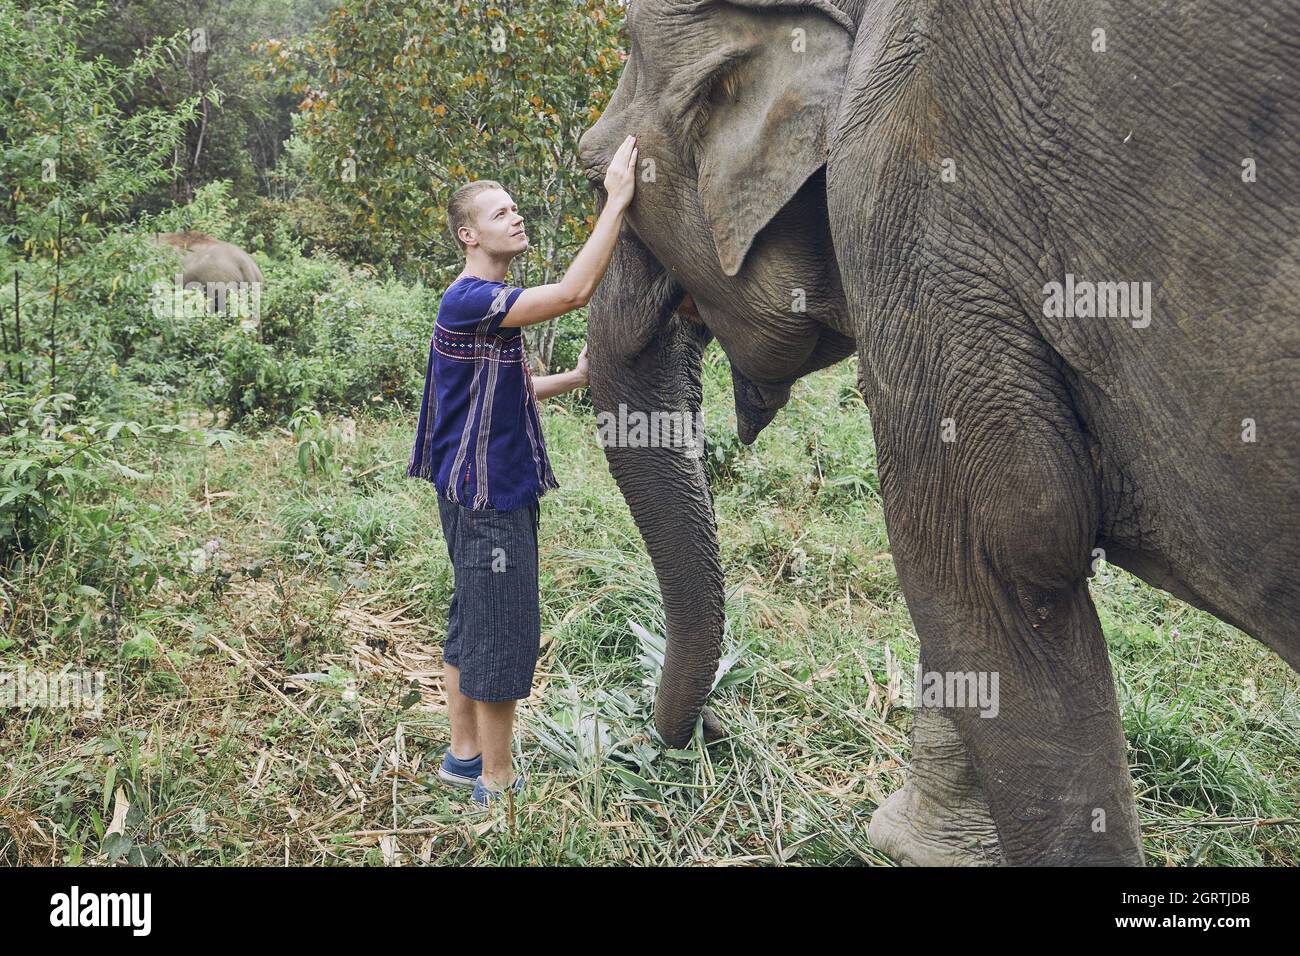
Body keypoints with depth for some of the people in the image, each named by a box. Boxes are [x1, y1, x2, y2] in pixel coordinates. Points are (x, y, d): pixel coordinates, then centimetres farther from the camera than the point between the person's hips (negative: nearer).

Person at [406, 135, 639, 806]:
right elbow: (575, 291, -28)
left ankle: (464, 754, 29)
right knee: (502, 632, -4)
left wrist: (573, 379, 13)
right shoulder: (468, 299, -18)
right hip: (485, 490, -11)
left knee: (472, 624, 17)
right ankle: (496, 783, 6)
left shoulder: (491, 302, 15)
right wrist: (616, 201, -25)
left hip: (490, 488, 11)